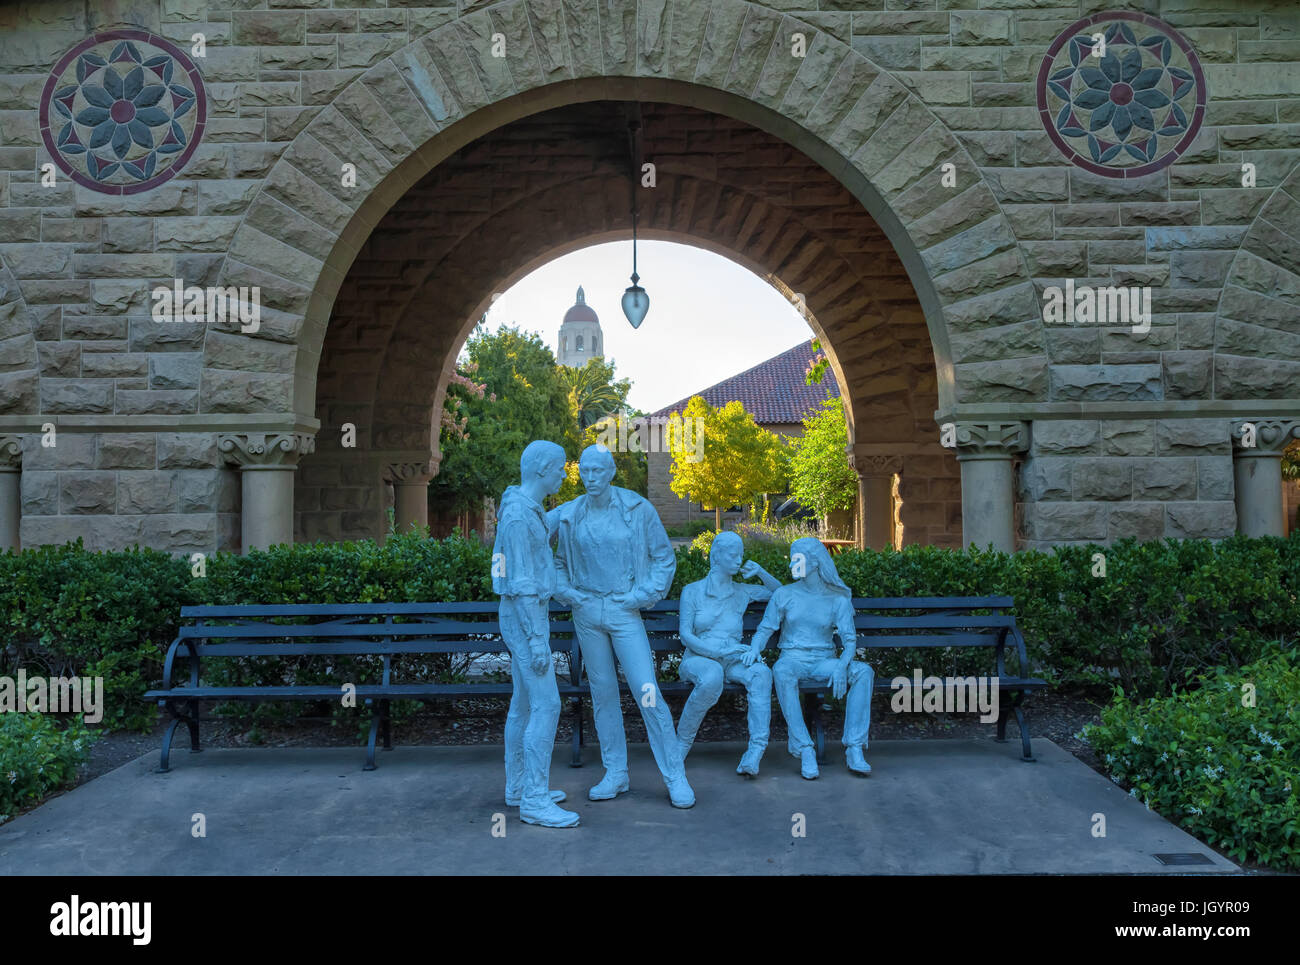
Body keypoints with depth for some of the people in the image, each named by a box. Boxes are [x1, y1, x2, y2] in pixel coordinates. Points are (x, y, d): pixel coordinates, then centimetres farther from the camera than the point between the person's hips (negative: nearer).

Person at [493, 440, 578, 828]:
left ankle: (520, 787, 25)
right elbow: (521, 583, -24)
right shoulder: (519, 515, -22)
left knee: (524, 703, 15)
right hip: (525, 621, -10)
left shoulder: (525, 509, 10)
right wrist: (537, 640, -24)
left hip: (526, 618, 10)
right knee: (546, 706, -9)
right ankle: (534, 801, -4)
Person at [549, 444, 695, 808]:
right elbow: (556, 559, 17)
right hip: (586, 611, 3)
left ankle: (676, 777, 2)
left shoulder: (637, 509, -5)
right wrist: (564, 591, 2)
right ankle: (615, 775, 21)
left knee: (647, 693, -8)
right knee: (602, 692, 10)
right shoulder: (567, 514, 2)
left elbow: (664, 557, 2)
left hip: (623, 611, -3)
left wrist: (645, 594, -7)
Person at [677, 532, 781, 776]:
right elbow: (685, 635, -3)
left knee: (761, 672, -32)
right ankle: (683, 740, -19)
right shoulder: (692, 591, 6)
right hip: (698, 658, -3)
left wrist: (760, 572, 11)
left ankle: (755, 751, -40)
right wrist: (719, 651, -17)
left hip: (732, 661, 3)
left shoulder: (741, 592, 17)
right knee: (712, 676, -40)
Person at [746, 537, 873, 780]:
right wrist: (755, 649, -16)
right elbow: (765, 630, 7)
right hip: (793, 658, -1)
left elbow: (850, 639, -2)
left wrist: (842, 665, -22)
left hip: (824, 661, 1)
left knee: (864, 671, -27)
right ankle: (804, 751, -37)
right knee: (781, 671, -38)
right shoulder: (784, 594, 8)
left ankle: (854, 749, -27)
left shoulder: (838, 599, 5)